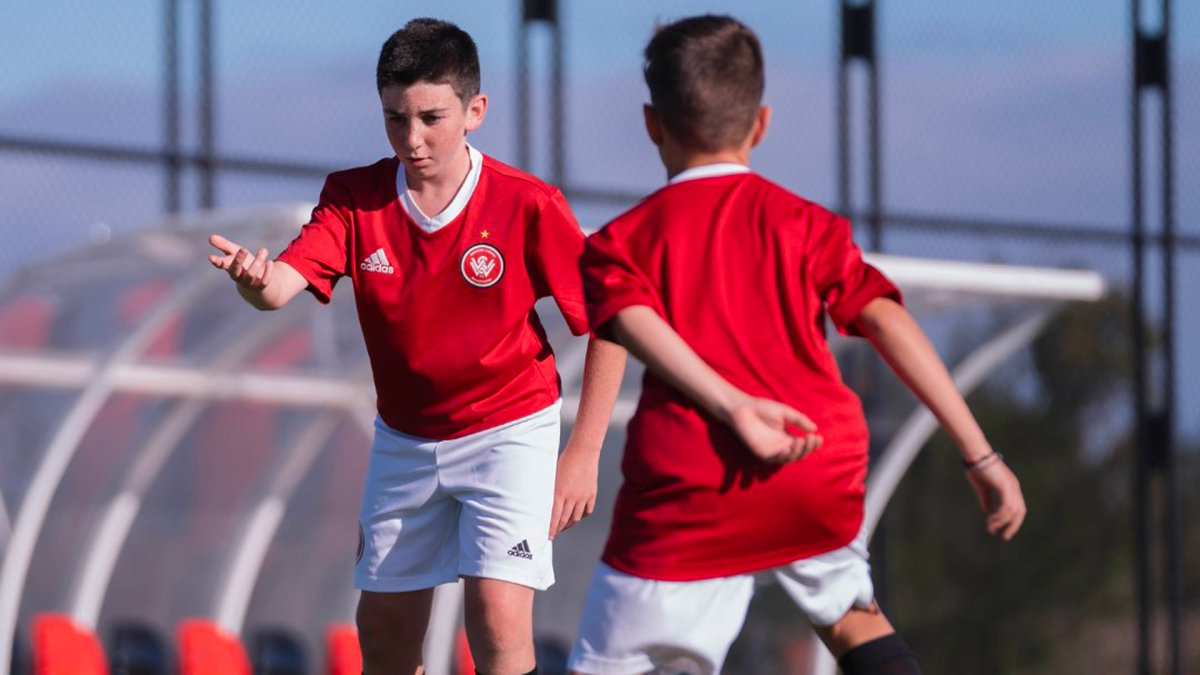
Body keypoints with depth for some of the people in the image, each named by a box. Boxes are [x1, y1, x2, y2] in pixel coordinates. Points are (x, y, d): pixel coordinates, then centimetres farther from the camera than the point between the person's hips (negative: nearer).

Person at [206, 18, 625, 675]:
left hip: (508, 430, -4)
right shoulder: (354, 197, -11)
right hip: (403, 440, 4)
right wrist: (256, 280, -51)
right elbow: (283, 284, -26)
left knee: (498, 618, -20)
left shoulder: (529, 206, -19)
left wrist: (583, 454, -13)